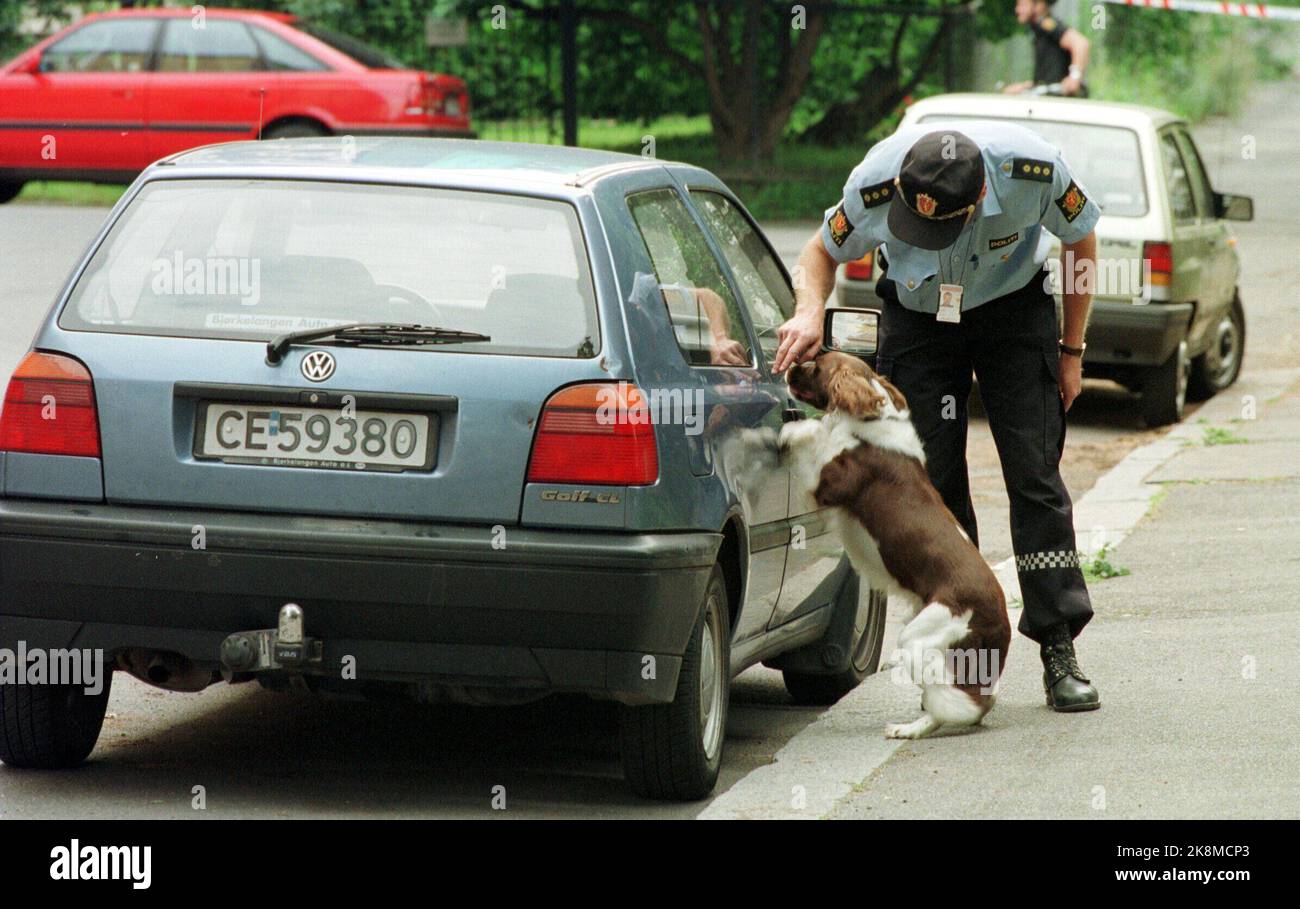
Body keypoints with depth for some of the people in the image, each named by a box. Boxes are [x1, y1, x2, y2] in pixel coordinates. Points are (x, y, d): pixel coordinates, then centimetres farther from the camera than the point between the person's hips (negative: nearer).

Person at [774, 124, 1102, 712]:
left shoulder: (1032, 168, -33)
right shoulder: (876, 186, -31)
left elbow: (1080, 239, -10)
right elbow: (824, 251, -8)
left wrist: (1071, 350, -5)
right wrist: (810, 312, -30)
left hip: (1013, 311, -1)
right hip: (917, 319, 1)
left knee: (1035, 476, -8)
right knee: (933, 486, -6)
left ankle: (1059, 651, -3)